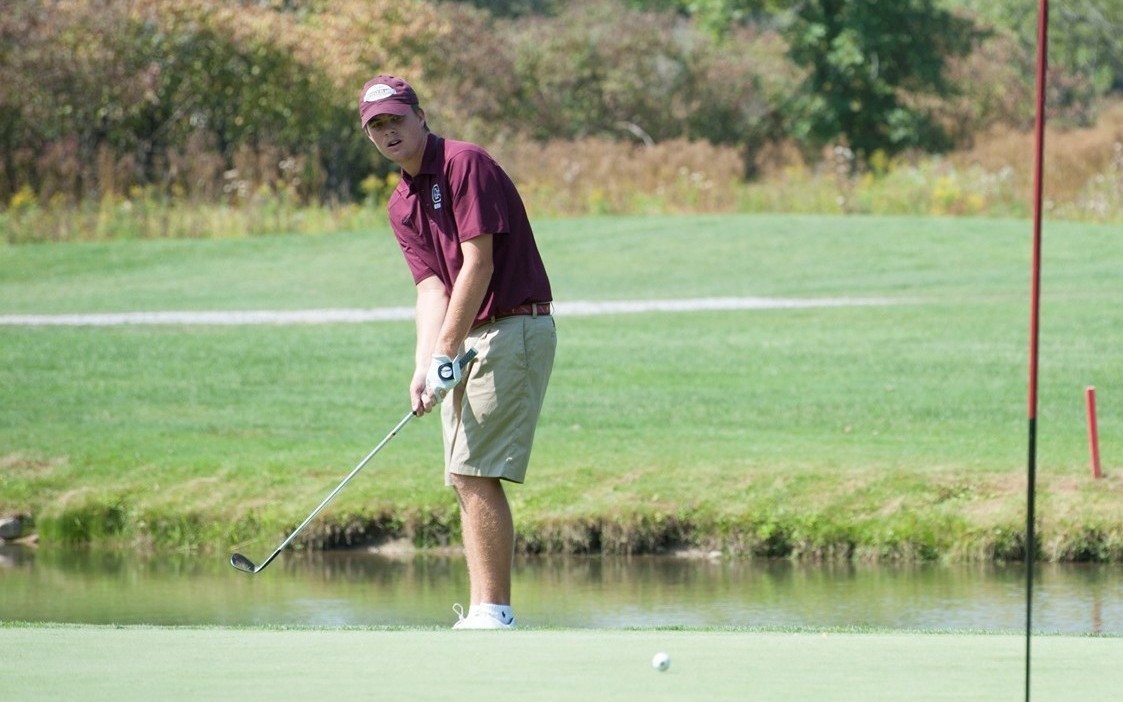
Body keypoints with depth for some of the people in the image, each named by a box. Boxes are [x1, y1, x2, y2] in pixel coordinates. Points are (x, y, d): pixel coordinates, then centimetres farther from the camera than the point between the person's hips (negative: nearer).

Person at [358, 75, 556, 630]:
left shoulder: (466, 164, -12)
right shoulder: (401, 205, 14)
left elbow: (479, 263, -17)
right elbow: (432, 286, 5)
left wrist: (446, 350, -18)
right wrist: (424, 366, -12)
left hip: (514, 329, -9)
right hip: (466, 339, 9)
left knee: (475, 474, -14)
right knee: (466, 478, 6)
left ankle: (492, 612, -14)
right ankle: (483, 615, 7)